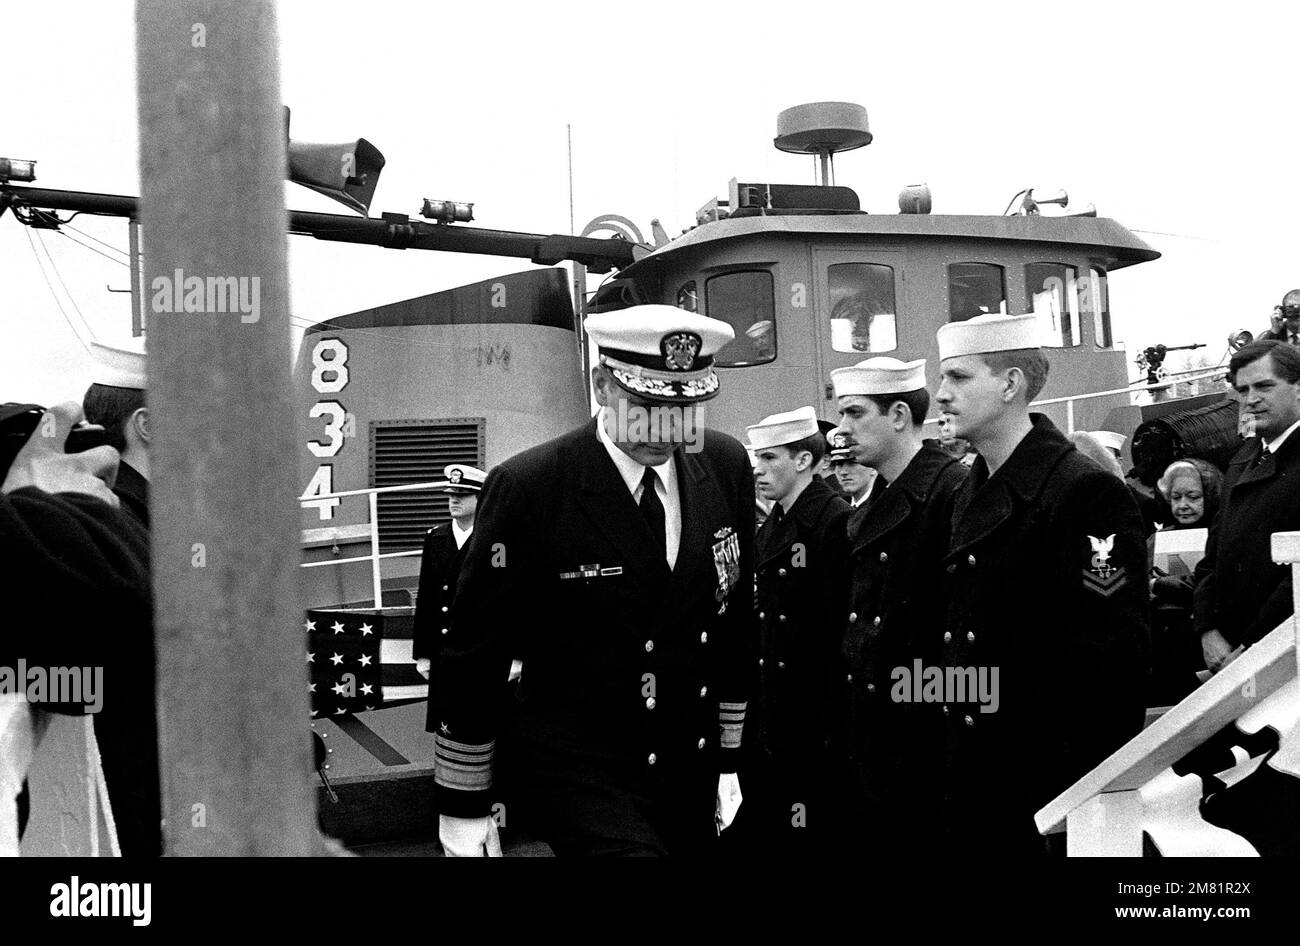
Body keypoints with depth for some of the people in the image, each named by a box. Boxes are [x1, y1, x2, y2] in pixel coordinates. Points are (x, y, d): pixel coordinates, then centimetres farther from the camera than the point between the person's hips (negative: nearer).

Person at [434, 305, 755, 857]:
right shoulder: (528, 488, -15)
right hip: (574, 771, -6)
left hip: (692, 778, 6)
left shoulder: (726, 466, 1)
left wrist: (729, 758, 16)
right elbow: (474, 653, -7)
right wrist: (463, 806, -2)